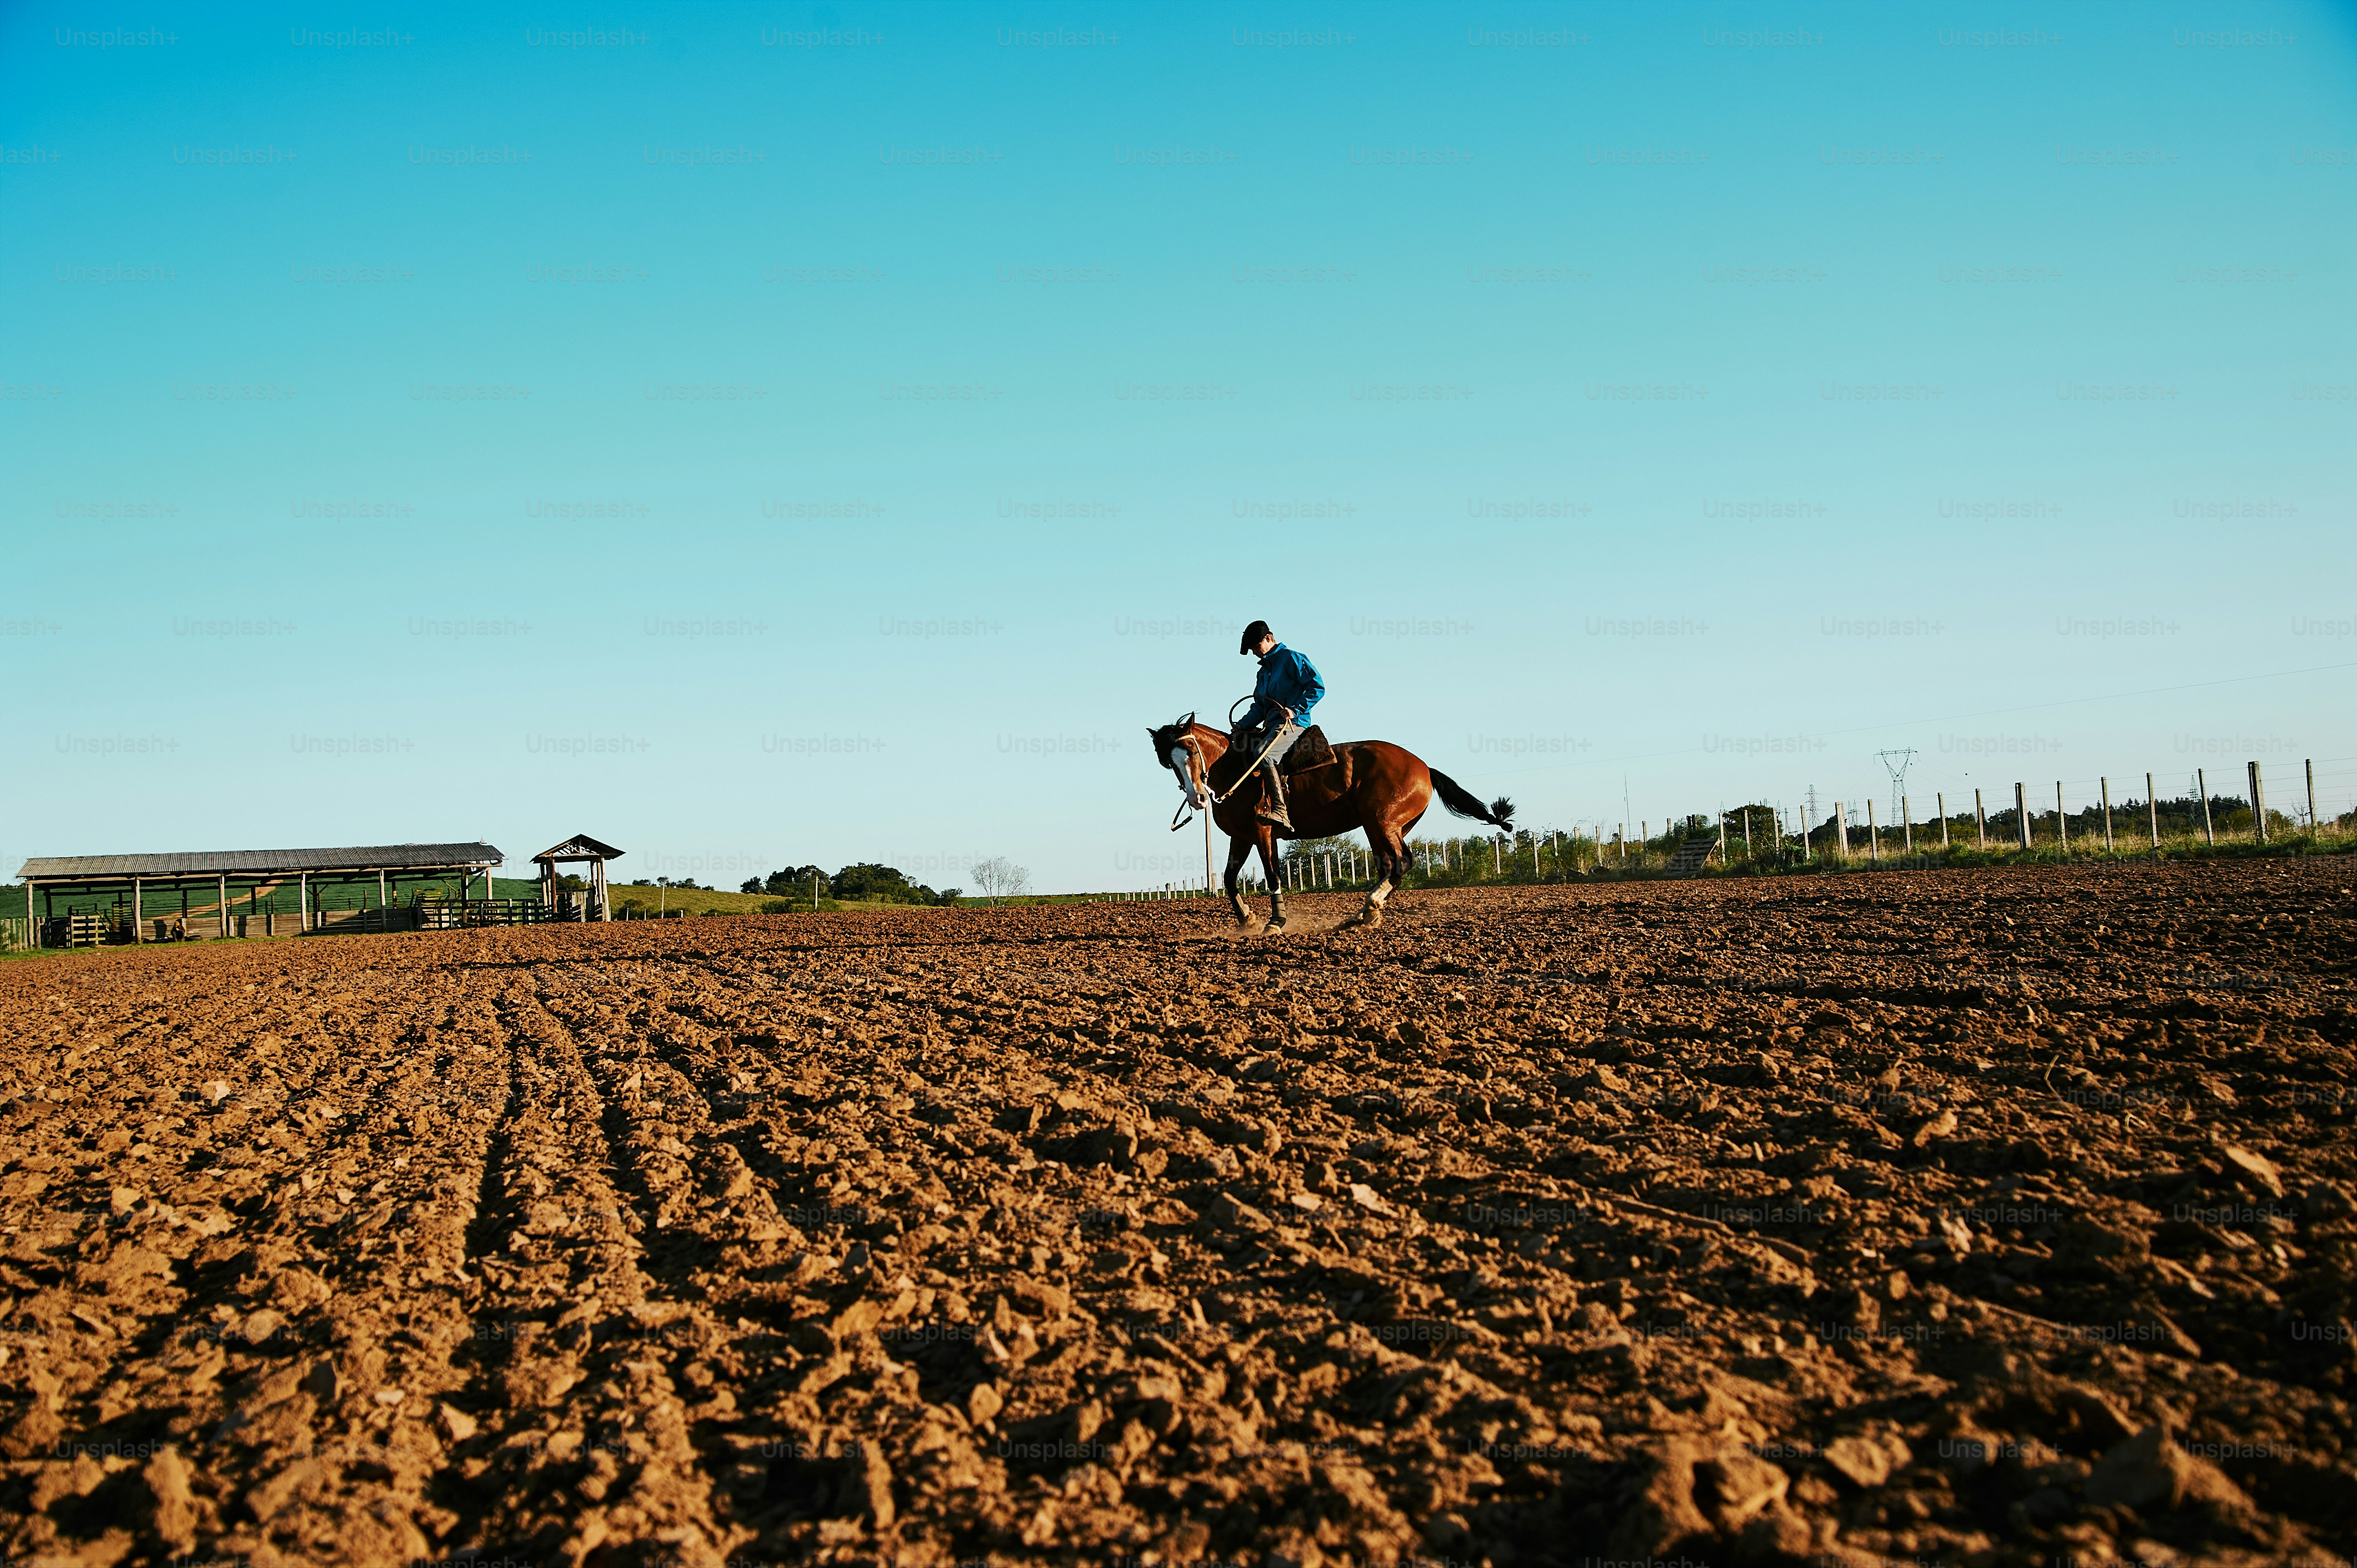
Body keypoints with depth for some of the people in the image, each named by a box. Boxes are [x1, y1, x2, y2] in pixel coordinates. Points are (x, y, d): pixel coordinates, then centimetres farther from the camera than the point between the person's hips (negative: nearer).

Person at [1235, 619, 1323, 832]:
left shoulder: (1291, 659, 0)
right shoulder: (1264, 671, 26)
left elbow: (1317, 688, -9)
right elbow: (1259, 708, 26)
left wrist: (1295, 710, -18)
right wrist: (1242, 726, 9)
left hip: (1293, 724, -10)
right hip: (1272, 726, 10)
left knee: (1263, 753, -33)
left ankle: (1280, 812, -44)